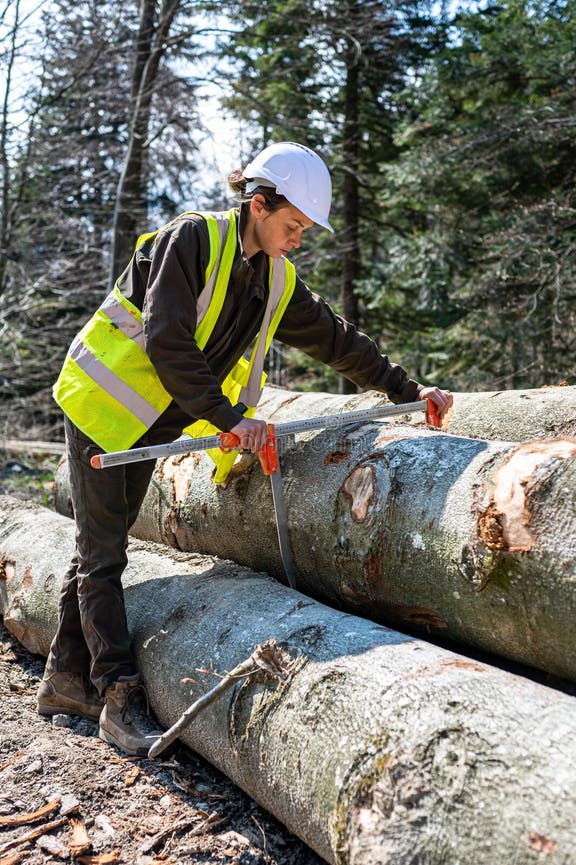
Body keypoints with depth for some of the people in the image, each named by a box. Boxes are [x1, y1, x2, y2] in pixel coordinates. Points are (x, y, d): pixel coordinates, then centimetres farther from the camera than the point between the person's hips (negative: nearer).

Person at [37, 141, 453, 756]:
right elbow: (165, 342, -27)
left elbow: (335, 339, 10)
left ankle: (66, 678, 23)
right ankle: (118, 696, 0)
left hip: (151, 426, 7)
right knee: (102, 554, -5)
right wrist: (229, 418, -30)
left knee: (102, 548, 12)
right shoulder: (192, 239, -18)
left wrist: (407, 390, 10)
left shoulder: (278, 281, 3)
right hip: (104, 405, -7)